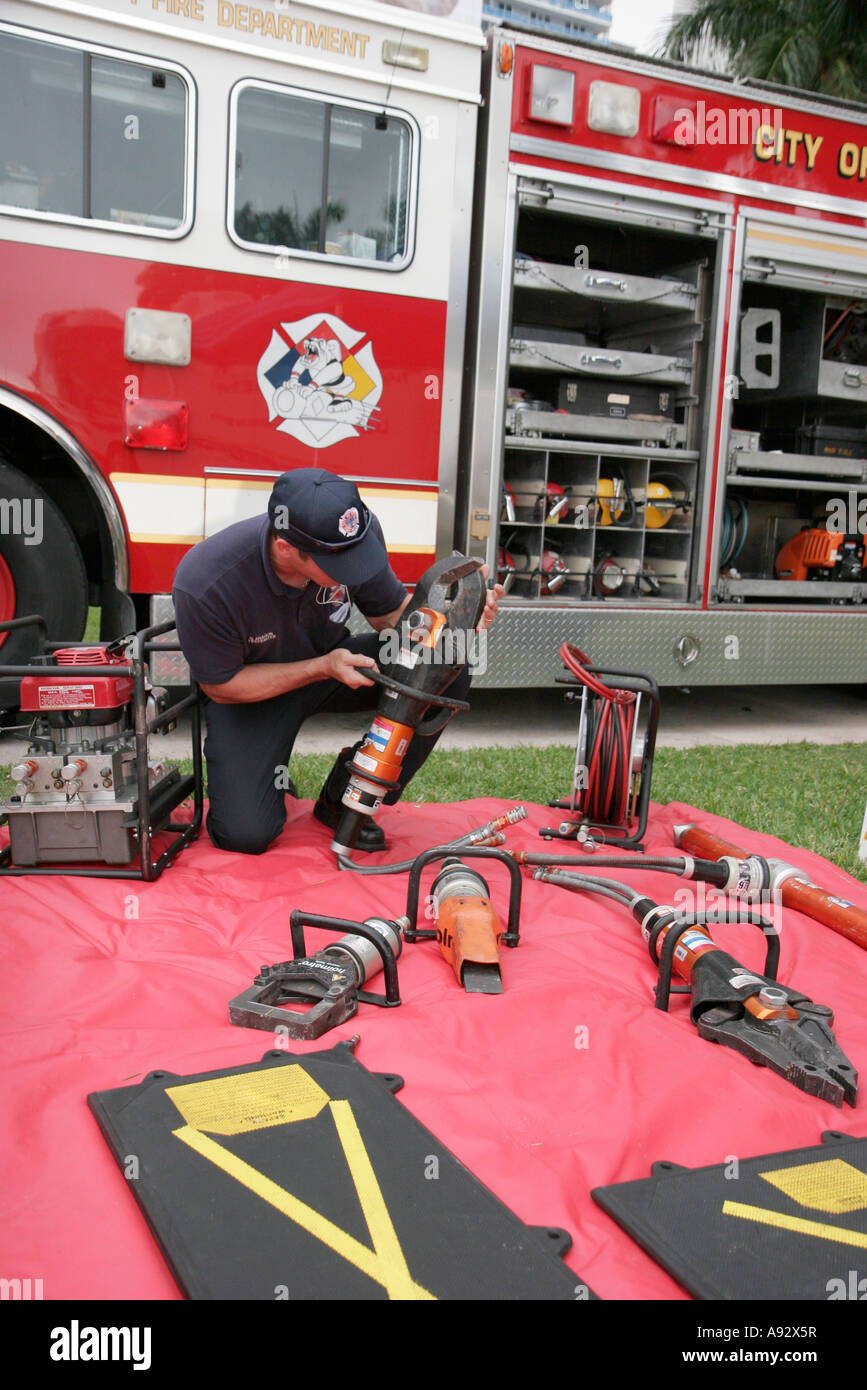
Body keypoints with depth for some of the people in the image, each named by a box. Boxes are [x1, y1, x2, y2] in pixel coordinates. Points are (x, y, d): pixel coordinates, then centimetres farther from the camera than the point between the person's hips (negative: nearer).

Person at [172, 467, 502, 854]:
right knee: (245, 834, -23)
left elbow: (391, 612, -6)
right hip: (251, 690, -4)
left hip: (333, 659, 4)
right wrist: (322, 668, -29)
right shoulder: (203, 584, -34)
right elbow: (221, 687, -19)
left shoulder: (358, 530, -23)